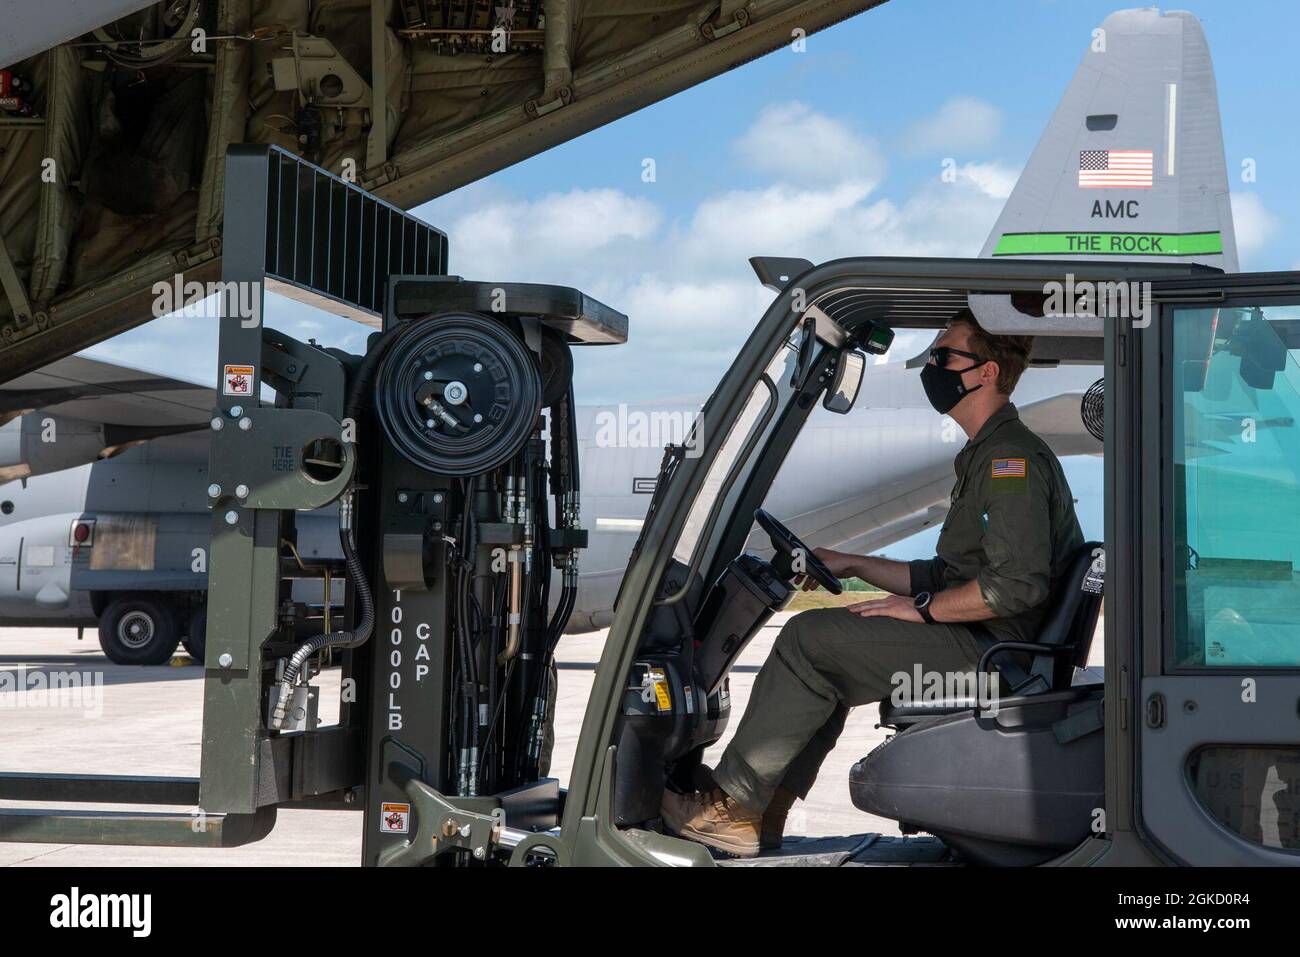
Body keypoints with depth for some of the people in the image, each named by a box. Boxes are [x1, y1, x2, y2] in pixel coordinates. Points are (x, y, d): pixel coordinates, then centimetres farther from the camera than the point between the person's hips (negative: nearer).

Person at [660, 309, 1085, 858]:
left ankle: (730, 807, -8)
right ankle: (762, 819, 6)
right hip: (978, 645, 11)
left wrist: (921, 607, -15)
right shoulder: (987, 458, 22)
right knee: (822, 647, 13)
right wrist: (854, 565, 22)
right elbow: (948, 576, 26)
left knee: (810, 638, -14)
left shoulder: (1013, 458, -14)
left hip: (993, 648, -11)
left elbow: (1018, 584, -25)